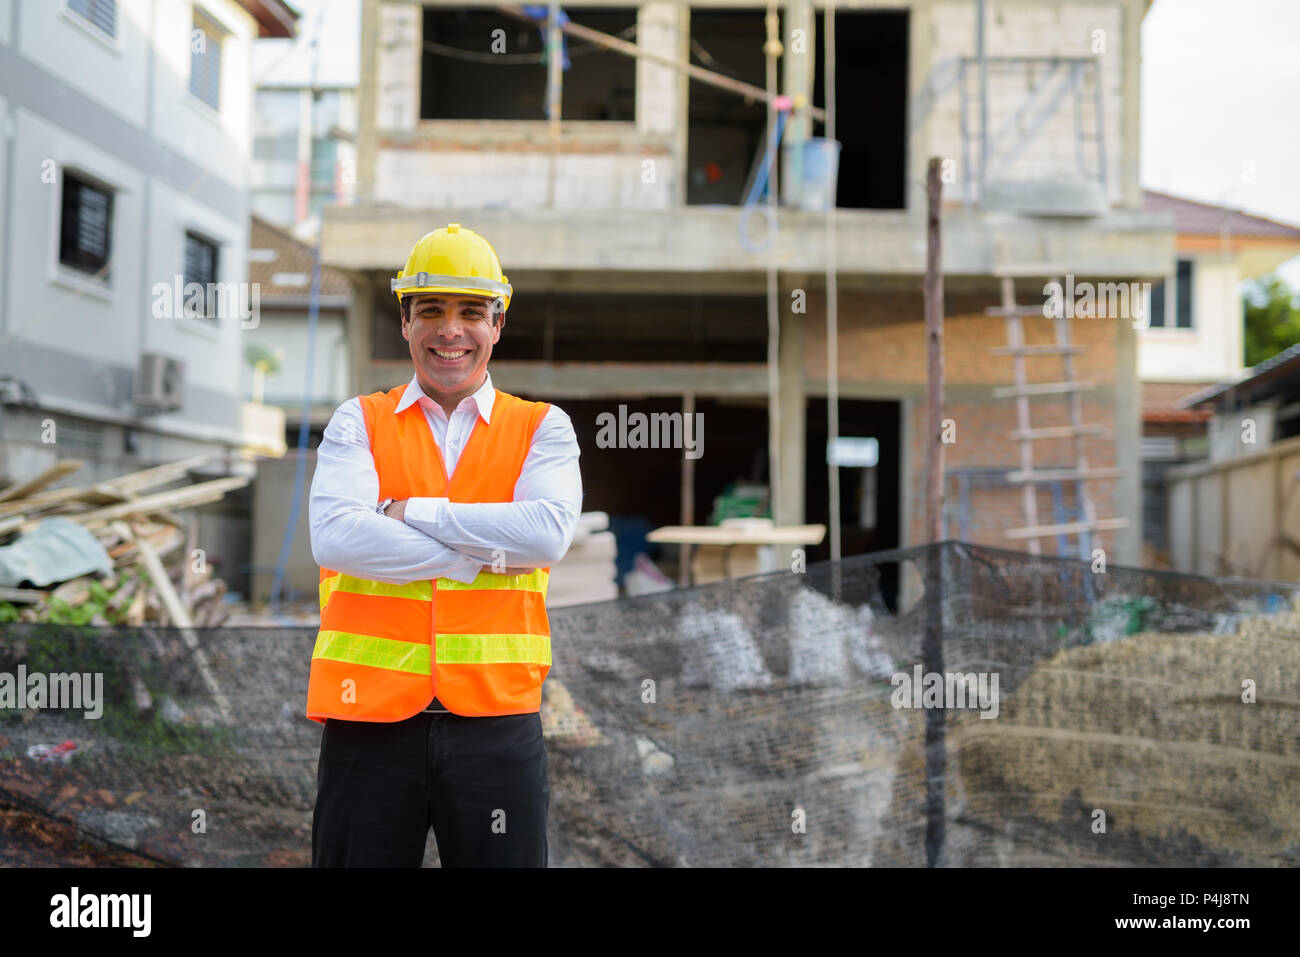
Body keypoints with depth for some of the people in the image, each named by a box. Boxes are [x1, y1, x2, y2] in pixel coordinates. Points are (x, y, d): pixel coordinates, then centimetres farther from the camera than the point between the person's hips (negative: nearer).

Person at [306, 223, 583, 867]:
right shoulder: (360, 422, 7)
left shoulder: (541, 428, 8)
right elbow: (334, 537, -11)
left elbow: (549, 532, -12)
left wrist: (413, 512, -10)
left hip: (496, 723, 0)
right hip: (370, 721, 0)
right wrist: (487, 554, -11)